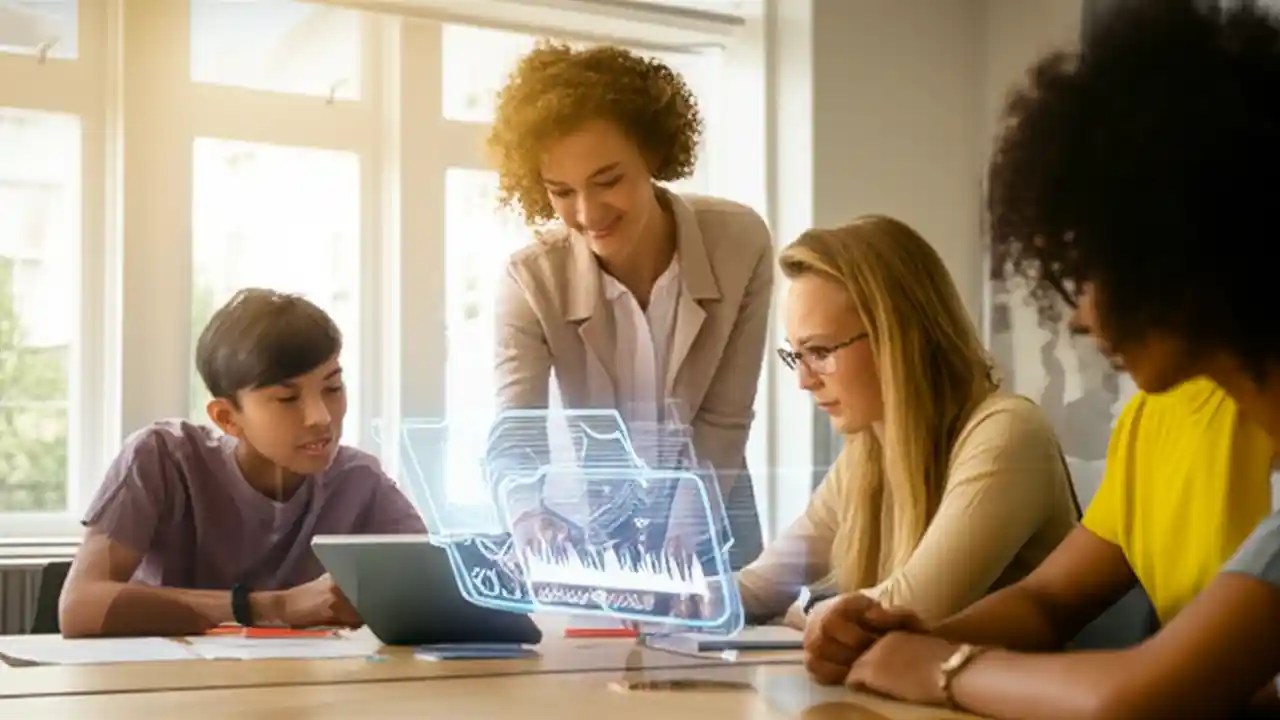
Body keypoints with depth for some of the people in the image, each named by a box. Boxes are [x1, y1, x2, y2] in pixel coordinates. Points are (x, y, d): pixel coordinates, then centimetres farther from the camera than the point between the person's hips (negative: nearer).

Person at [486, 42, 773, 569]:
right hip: (592, 518, -1)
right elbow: (513, 447, -30)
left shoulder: (740, 244, -22)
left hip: (708, 512, 1)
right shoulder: (532, 280, -24)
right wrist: (550, 552, -50)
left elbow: (723, 423, -15)